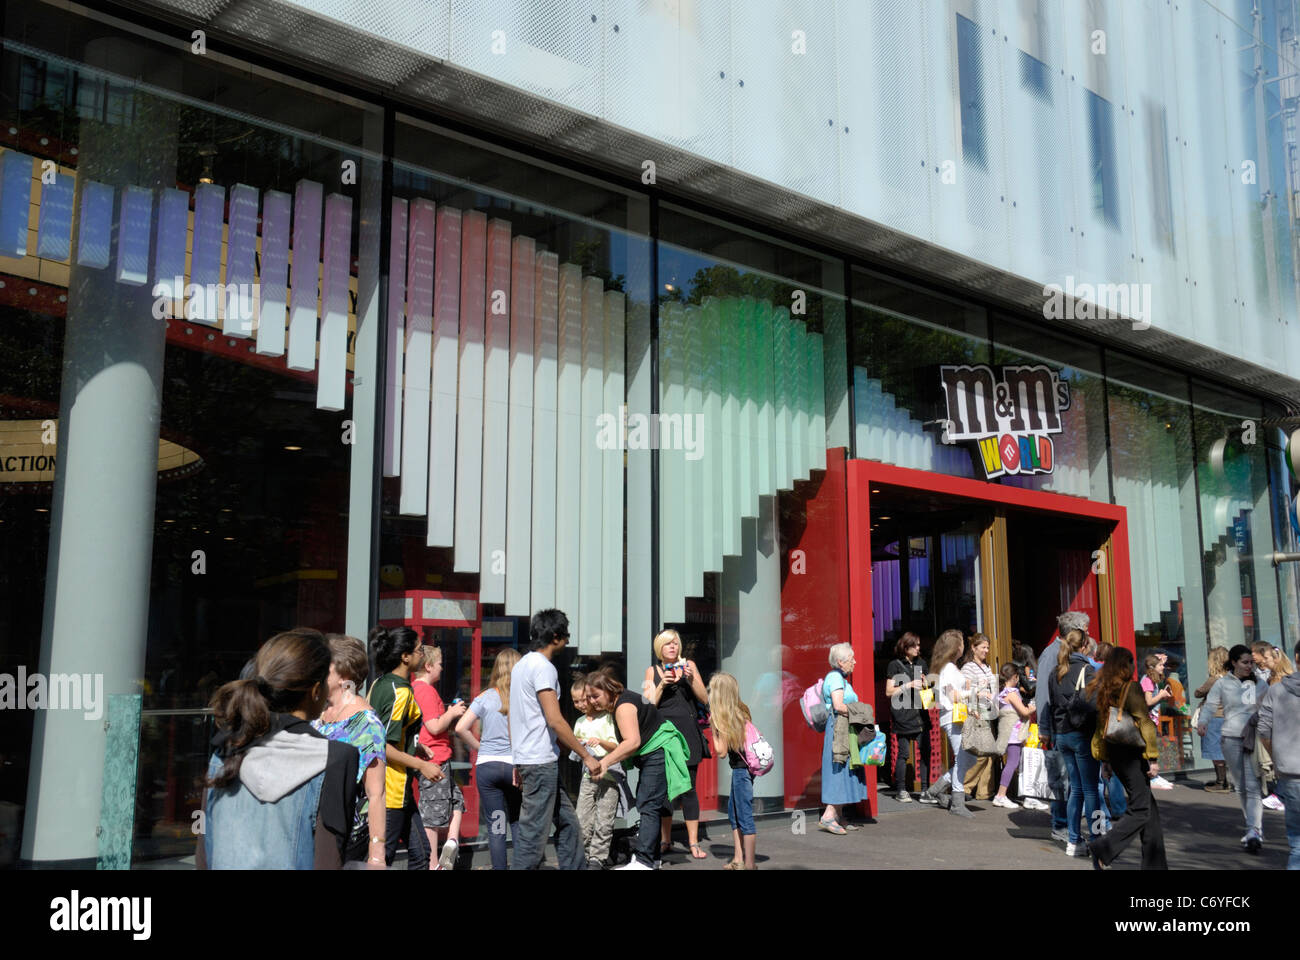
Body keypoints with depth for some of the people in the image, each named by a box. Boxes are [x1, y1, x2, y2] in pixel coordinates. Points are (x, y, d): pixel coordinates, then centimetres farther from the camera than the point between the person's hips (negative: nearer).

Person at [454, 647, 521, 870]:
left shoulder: (485, 698, 1)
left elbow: (461, 728, -4)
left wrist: (480, 747, 7)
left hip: (486, 765, 0)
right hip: (515, 765, 0)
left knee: (495, 827, 5)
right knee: (518, 822, 14)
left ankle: (500, 867, 6)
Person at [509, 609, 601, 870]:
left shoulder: (522, 664, 16)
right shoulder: (543, 667, -14)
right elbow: (554, 720, -20)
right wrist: (586, 756, -15)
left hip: (526, 758, 10)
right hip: (541, 761, -10)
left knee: (567, 823, 15)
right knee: (534, 833, -5)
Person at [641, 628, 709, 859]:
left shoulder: (689, 665, 11)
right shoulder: (652, 671, 11)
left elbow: (704, 699, 8)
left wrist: (691, 680, -8)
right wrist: (662, 685, -8)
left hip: (686, 732, -1)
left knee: (688, 787, -4)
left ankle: (693, 842, 1)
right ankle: (665, 840, 12)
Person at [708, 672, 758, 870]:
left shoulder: (723, 717, -17)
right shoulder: (740, 711, 6)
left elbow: (721, 750, -13)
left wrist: (713, 727, -7)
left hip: (741, 769, -9)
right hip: (741, 767, 9)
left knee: (745, 816, -2)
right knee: (733, 813, 18)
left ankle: (749, 863, 5)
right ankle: (738, 859, 24)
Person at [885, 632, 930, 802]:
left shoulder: (921, 663, 16)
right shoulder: (895, 665, -1)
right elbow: (889, 692, -3)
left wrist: (925, 683, 4)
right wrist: (909, 685, -12)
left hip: (920, 713, 5)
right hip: (902, 715, -5)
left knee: (925, 751, -2)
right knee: (903, 753, -1)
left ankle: (925, 791, 3)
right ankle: (901, 790, 11)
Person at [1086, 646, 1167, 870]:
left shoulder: (1100, 690, 10)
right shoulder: (1131, 689, -12)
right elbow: (1145, 724, -15)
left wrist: (1104, 759, 19)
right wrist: (1153, 758, -13)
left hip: (1114, 752, 8)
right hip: (1132, 752, -8)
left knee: (1149, 806, 14)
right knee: (1140, 809, -3)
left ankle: (1155, 864, 16)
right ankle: (1103, 849, -12)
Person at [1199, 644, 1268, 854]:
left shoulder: (1260, 684, 8)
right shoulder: (1222, 684, 3)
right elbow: (1210, 705, -3)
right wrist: (1202, 722, -21)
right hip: (1231, 739, 0)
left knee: (1253, 787, -12)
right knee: (1241, 787, 8)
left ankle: (1253, 832, -16)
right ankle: (1256, 827, 23)